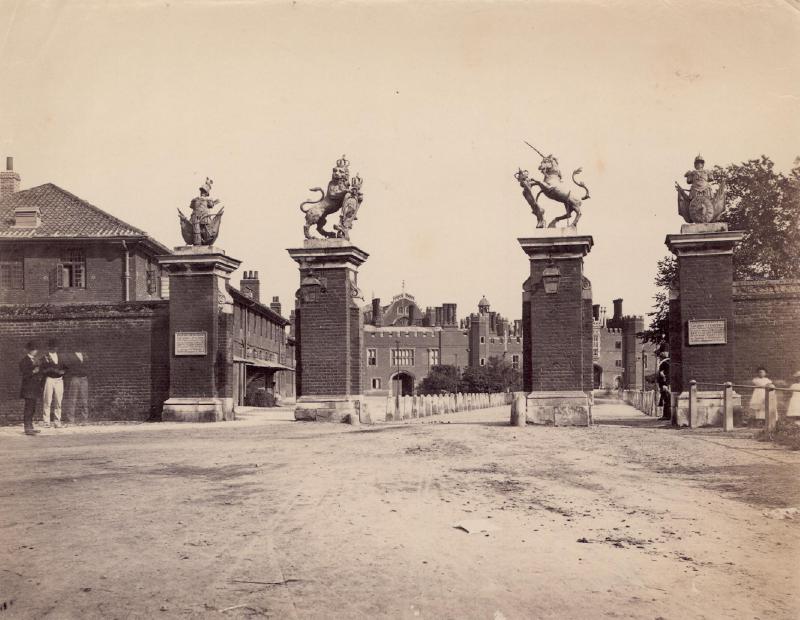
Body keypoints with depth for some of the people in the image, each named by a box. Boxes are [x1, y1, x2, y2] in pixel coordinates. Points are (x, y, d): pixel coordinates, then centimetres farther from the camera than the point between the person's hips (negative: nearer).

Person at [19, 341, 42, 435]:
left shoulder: (35, 360, 16)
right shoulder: (24, 361, -8)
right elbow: (24, 374, -16)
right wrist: (33, 372, -26)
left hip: (35, 388, 8)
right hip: (28, 388, -8)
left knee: (32, 408, 12)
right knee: (28, 407, -9)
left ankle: (30, 427, 18)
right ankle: (27, 428, -9)